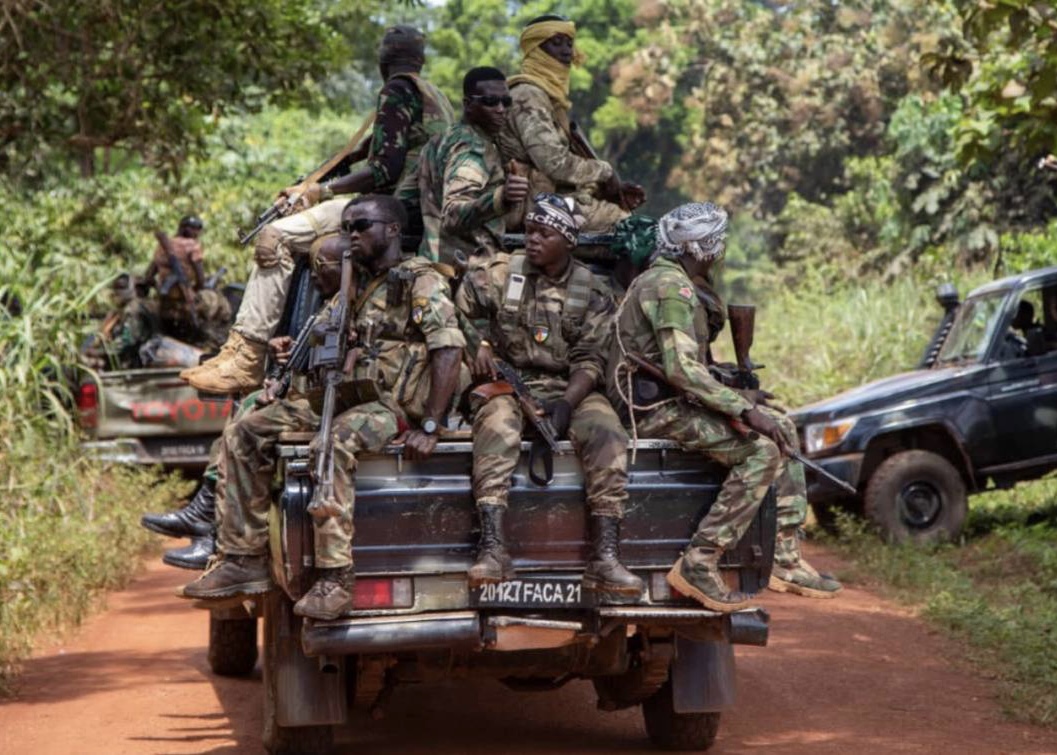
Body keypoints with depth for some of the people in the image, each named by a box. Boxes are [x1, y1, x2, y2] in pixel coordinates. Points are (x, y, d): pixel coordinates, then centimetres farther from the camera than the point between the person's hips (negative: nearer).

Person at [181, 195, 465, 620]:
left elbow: (449, 351, -16)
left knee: (335, 442, -40)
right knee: (244, 434, -4)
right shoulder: (354, 287, 22)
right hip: (346, 395, 9)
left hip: (395, 406, -9)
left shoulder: (421, 282, -5)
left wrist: (429, 427, -23)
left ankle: (335, 578, -40)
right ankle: (243, 560, -6)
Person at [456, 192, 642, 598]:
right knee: (497, 426, -36)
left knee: (607, 433, -29)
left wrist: (566, 403, -18)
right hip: (507, 384, -1)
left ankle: (605, 558, -33)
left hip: (570, 389, 1)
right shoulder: (501, 273, 7)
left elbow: (590, 361, 0)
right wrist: (478, 344, -13)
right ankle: (493, 549, -46)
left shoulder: (592, 291, 6)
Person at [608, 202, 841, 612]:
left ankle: (785, 559, 5)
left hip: (672, 401, 11)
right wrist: (743, 409, -23)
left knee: (782, 430, 10)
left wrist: (736, 397, 13)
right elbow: (681, 368, -24)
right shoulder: (671, 285, -13)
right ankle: (698, 564, -23)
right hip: (657, 409, -11)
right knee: (761, 449, -23)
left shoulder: (670, 281, 21)